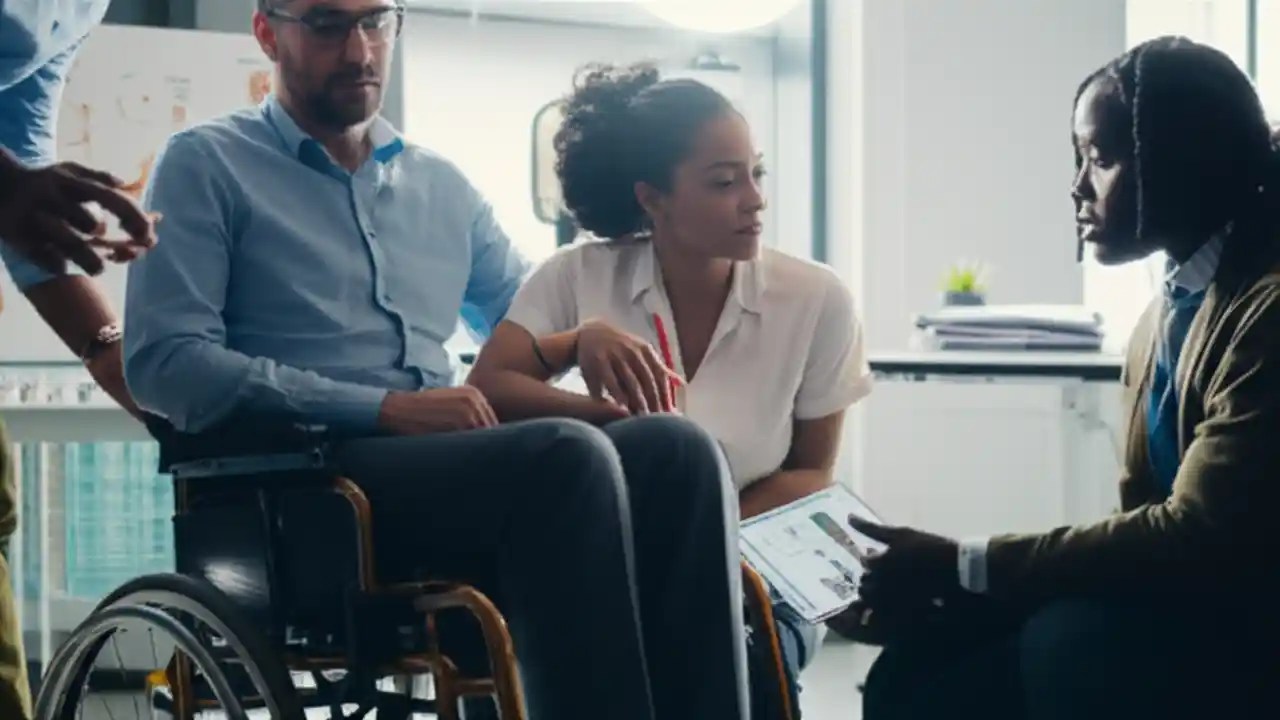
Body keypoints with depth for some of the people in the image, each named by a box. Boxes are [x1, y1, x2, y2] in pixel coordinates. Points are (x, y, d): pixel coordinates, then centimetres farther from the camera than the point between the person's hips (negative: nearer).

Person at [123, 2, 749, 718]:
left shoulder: (445, 187, 25)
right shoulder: (207, 167, 8)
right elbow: (164, 362, -5)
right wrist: (384, 408, -14)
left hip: (455, 466, 6)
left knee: (674, 450, -23)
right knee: (567, 458, -32)